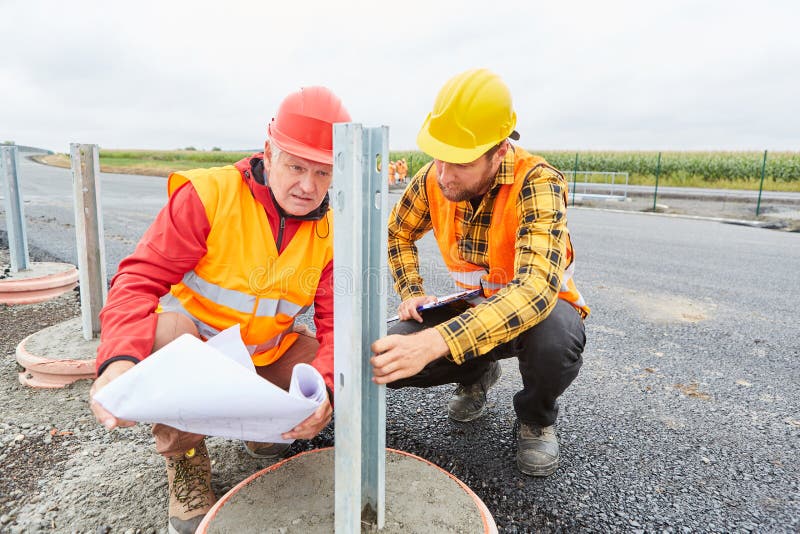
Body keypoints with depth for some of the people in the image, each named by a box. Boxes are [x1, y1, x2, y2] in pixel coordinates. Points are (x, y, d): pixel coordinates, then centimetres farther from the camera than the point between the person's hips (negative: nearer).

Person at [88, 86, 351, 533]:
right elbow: (142, 278, -24)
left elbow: (335, 320, -13)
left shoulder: (330, 231, -9)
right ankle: (186, 459, -9)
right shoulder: (209, 194, -21)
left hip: (269, 350, 4)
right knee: (166, 331, -36)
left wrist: (327, 386, -32)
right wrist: (121, 357, -42)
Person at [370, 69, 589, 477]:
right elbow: (398, 234, 8)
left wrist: (434, 342, -55)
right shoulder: (432, 180, -14)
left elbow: (535, 289, -44)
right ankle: (478, 374, 16)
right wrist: (411, 293, -8)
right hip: (475, 306, 4)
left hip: (539, 306, -3)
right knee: (390, 358, -17)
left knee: (555, 339, -40)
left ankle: (536, 419, -2)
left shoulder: (536, 184, -30)